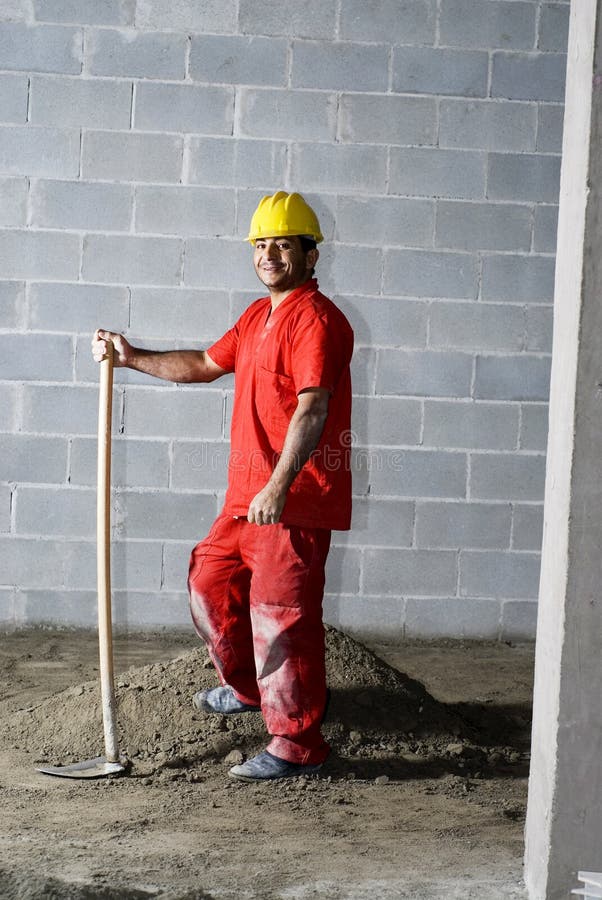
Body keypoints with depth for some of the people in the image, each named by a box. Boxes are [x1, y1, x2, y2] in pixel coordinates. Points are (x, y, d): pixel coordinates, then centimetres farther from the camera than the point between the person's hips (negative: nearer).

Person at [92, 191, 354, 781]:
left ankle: (297, 745, 2)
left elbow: (312, 408, -25)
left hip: (294, 500, -10)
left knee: (281, 615, -7)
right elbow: (206, 365, 29)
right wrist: (132, 357, 23)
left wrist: (279, 486, -33)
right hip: (248, 494, 10)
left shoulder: (315, 318, -15)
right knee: (211, 580, 22)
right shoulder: (259, 315, 17)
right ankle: (247, 688, 41)